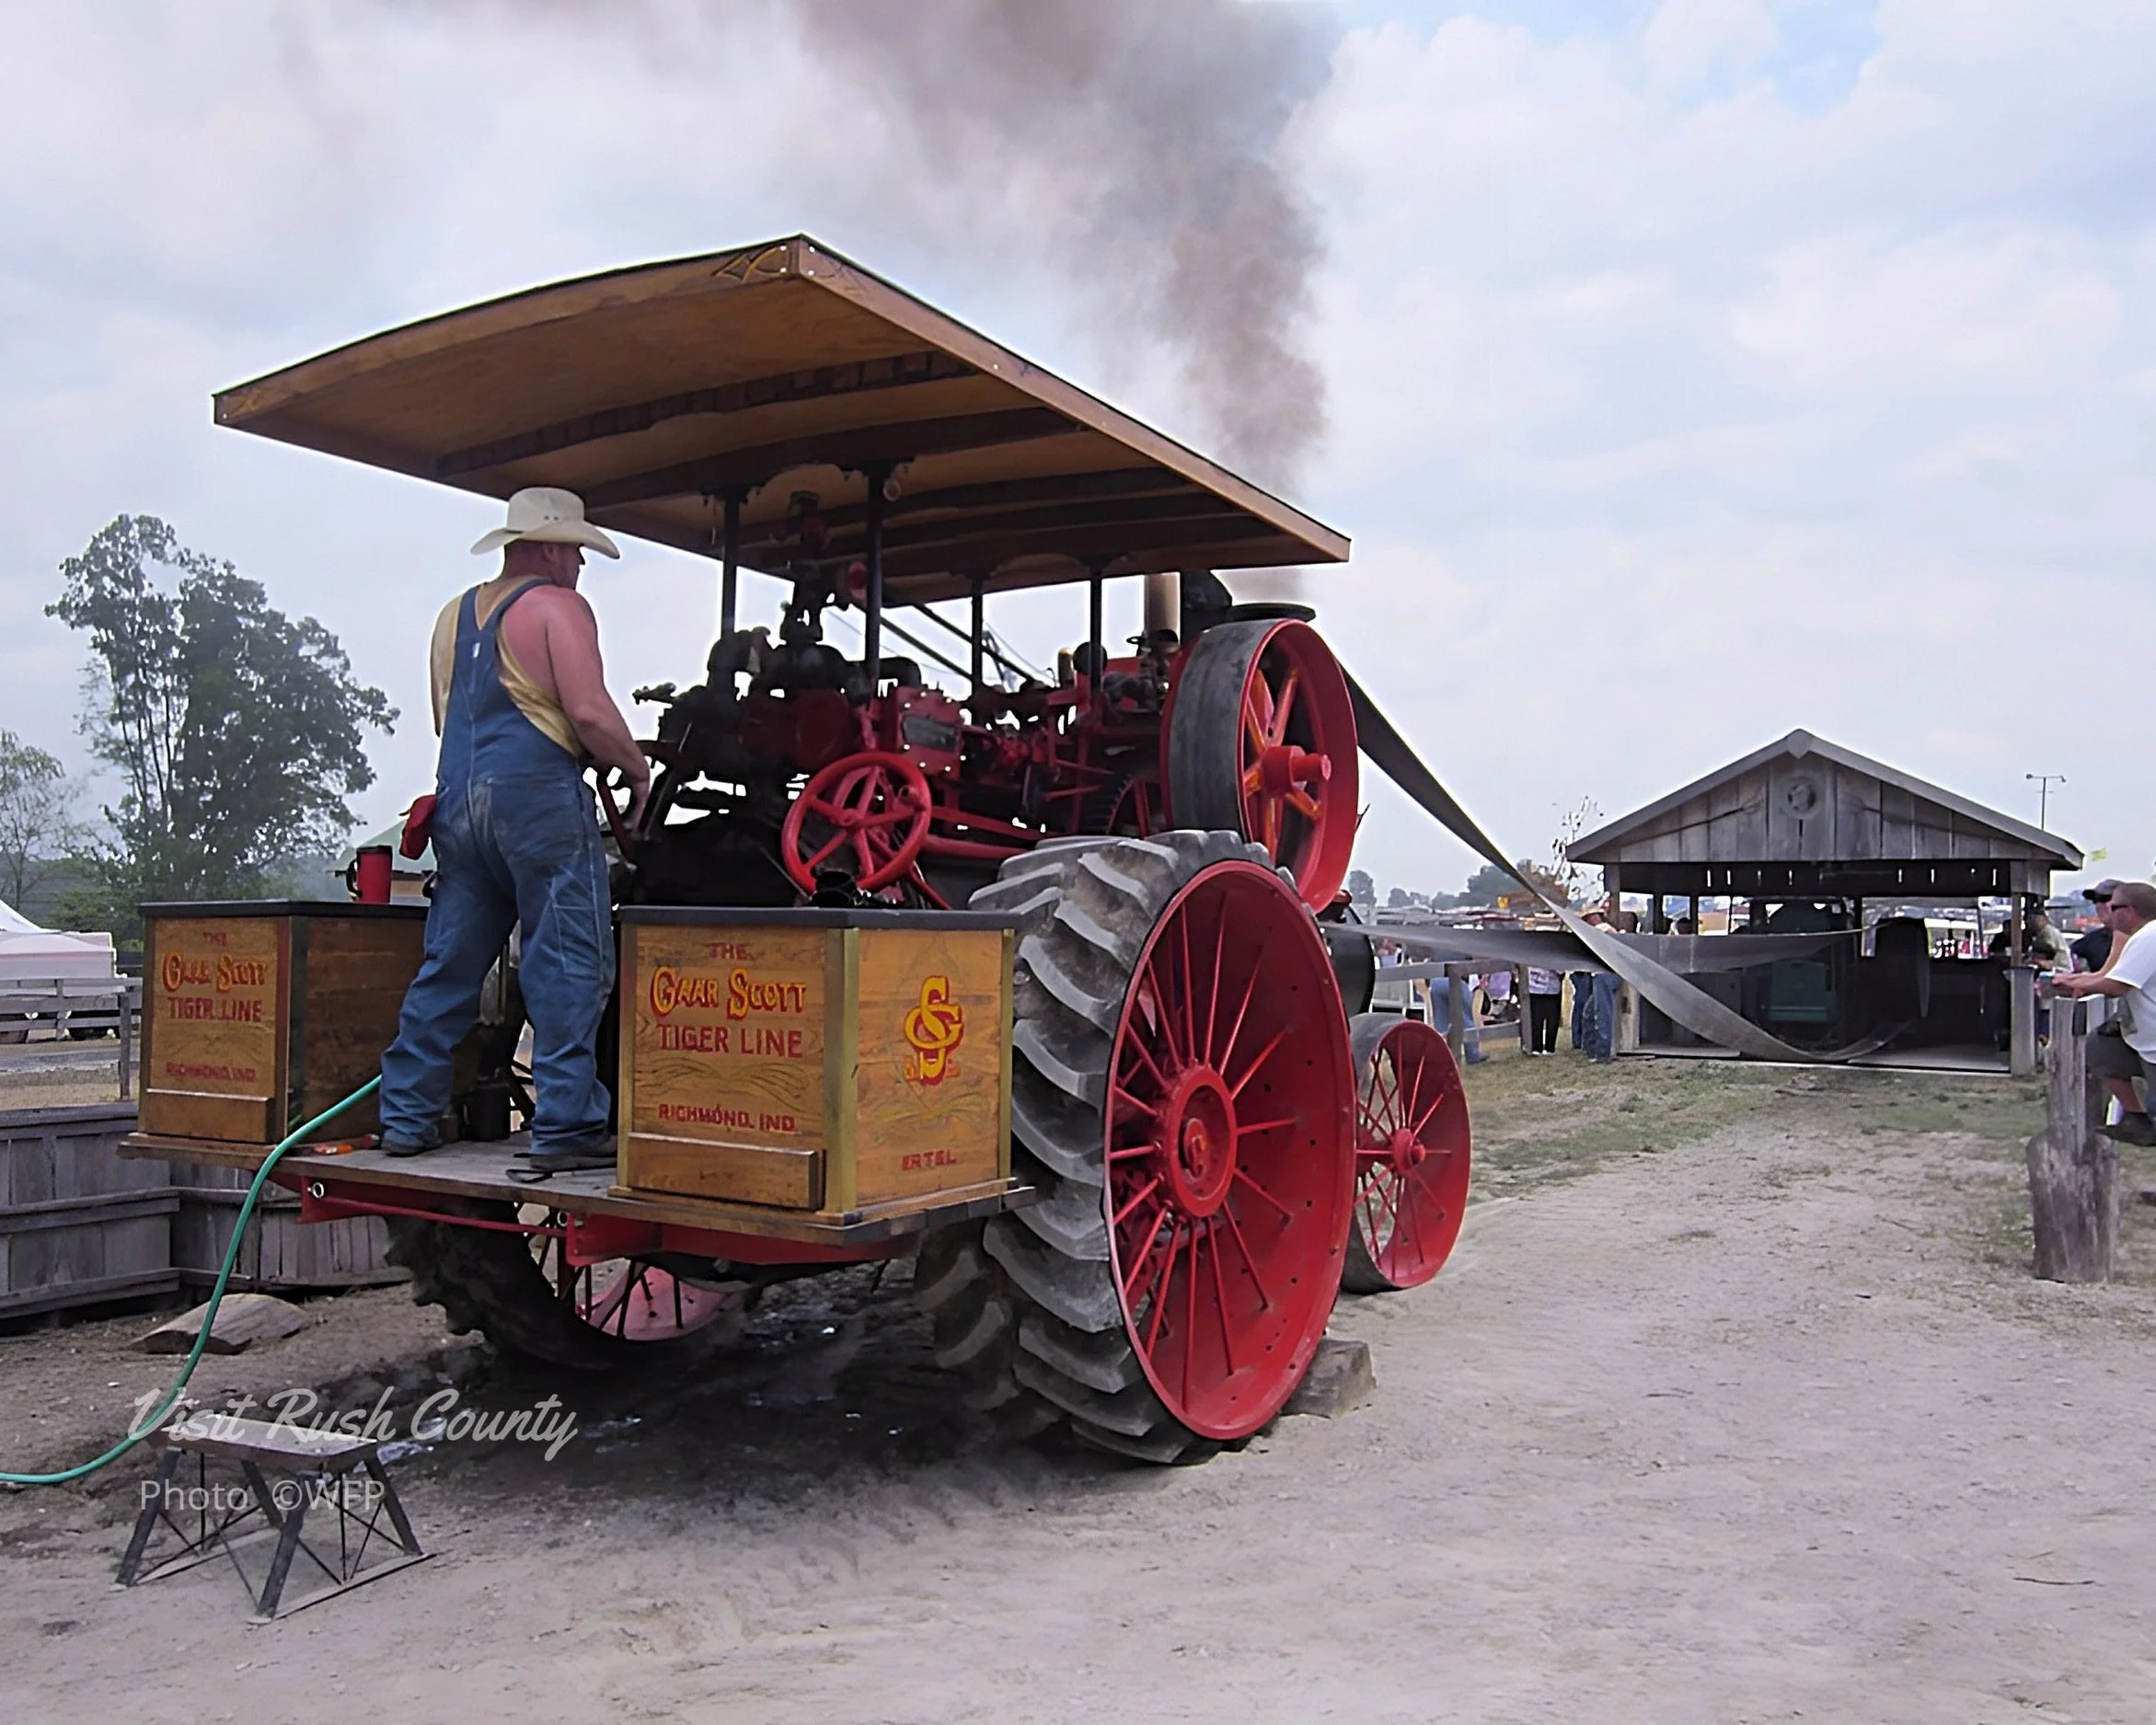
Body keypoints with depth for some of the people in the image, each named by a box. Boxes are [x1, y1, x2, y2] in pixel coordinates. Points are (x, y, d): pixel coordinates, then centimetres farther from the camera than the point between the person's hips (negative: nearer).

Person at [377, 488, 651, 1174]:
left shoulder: (454, 614, 20)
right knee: (568, 966, -5)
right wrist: (638, 771, 1)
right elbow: (591, 713, -13)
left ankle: (407, 1118, 16)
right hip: (538, 796, -8)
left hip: (459, 801, 8)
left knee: (447, 965, 12)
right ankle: (565, 1127, -7)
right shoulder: (555, 605, -4)